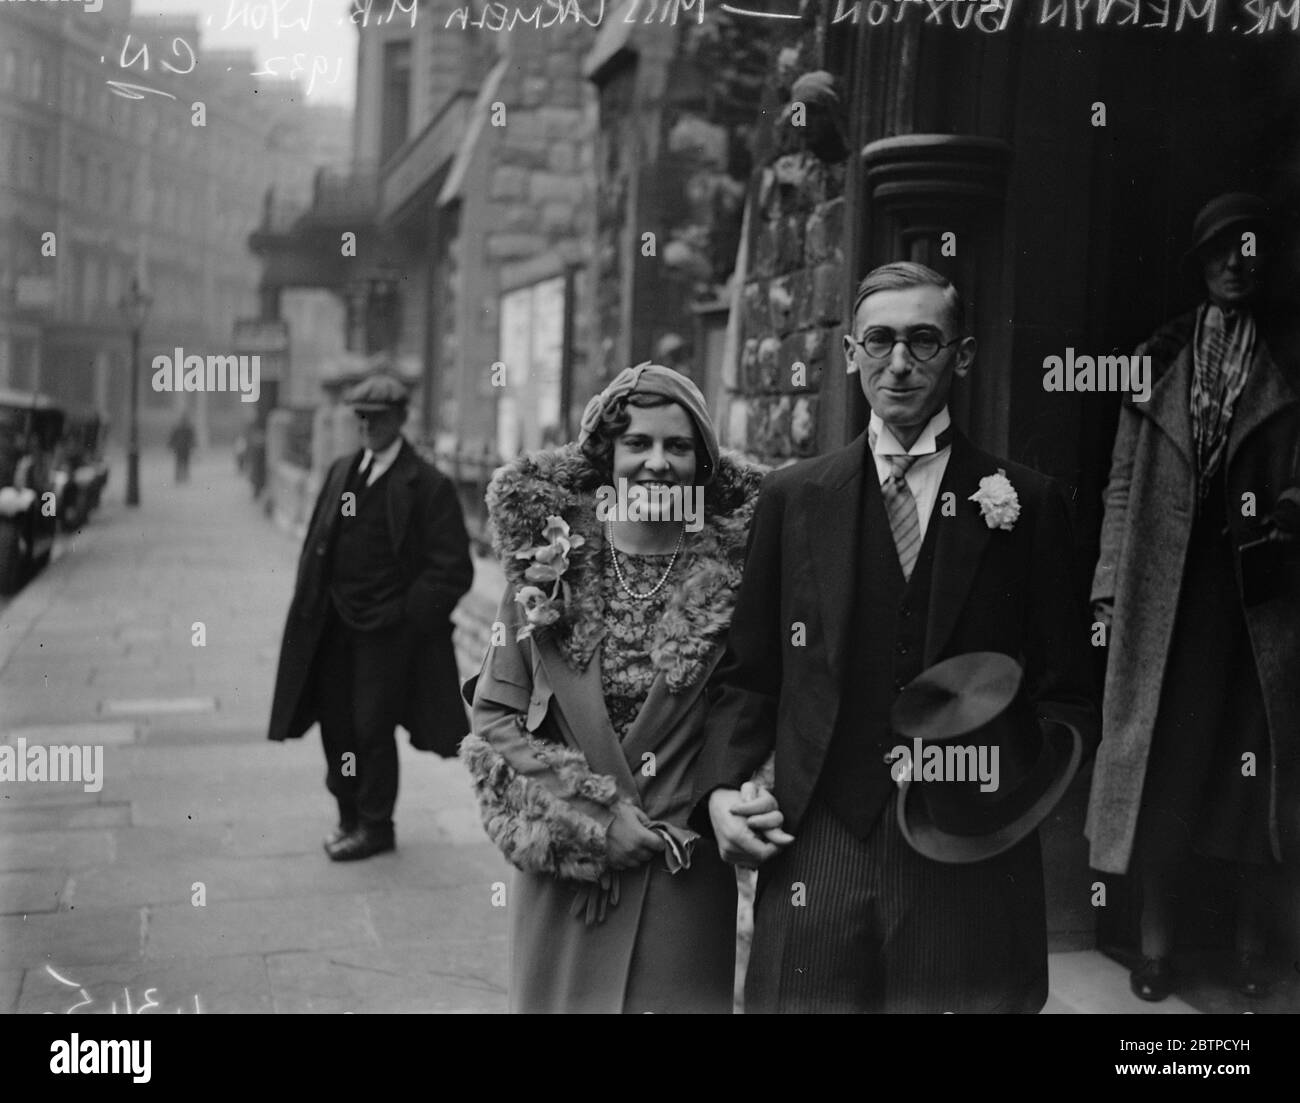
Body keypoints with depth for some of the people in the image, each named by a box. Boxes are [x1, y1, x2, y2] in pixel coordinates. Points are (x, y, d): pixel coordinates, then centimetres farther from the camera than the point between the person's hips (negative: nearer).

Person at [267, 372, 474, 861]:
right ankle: (349, 816, 28)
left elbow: (453, 568, -10)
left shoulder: (428, 485, -9)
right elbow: (316, 543, 17)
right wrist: (310, 607, 7)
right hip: (334, 627, 6)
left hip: (388, 631, -6)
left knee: (372, 728, -1)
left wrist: (407, 617, -12)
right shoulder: (341, 472, 11)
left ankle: (376, 826, 16)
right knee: (336, 725, 10)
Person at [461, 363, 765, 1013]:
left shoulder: (735, 570, -4)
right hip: (562, 875, 1)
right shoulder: (549, 563, -1)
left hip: (688, 878, -1)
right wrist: (590, 816, -10)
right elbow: (494, 716, -2)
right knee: (561, 998, 12)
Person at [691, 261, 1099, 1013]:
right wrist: (721, 789, -3)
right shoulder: (793, 498, 8)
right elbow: (748, 677, 11)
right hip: (815, 859, 1)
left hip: (973, 861, -1)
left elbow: (1069, 699, 4)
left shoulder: (1028, 503, 3)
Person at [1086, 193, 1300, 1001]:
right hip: (1165, 592, 0)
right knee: (1158, 761, 3)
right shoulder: (1160, 359, 8)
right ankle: (1156, 940, 14)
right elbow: (1124, 481, 6)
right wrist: (1110, 584, 0)